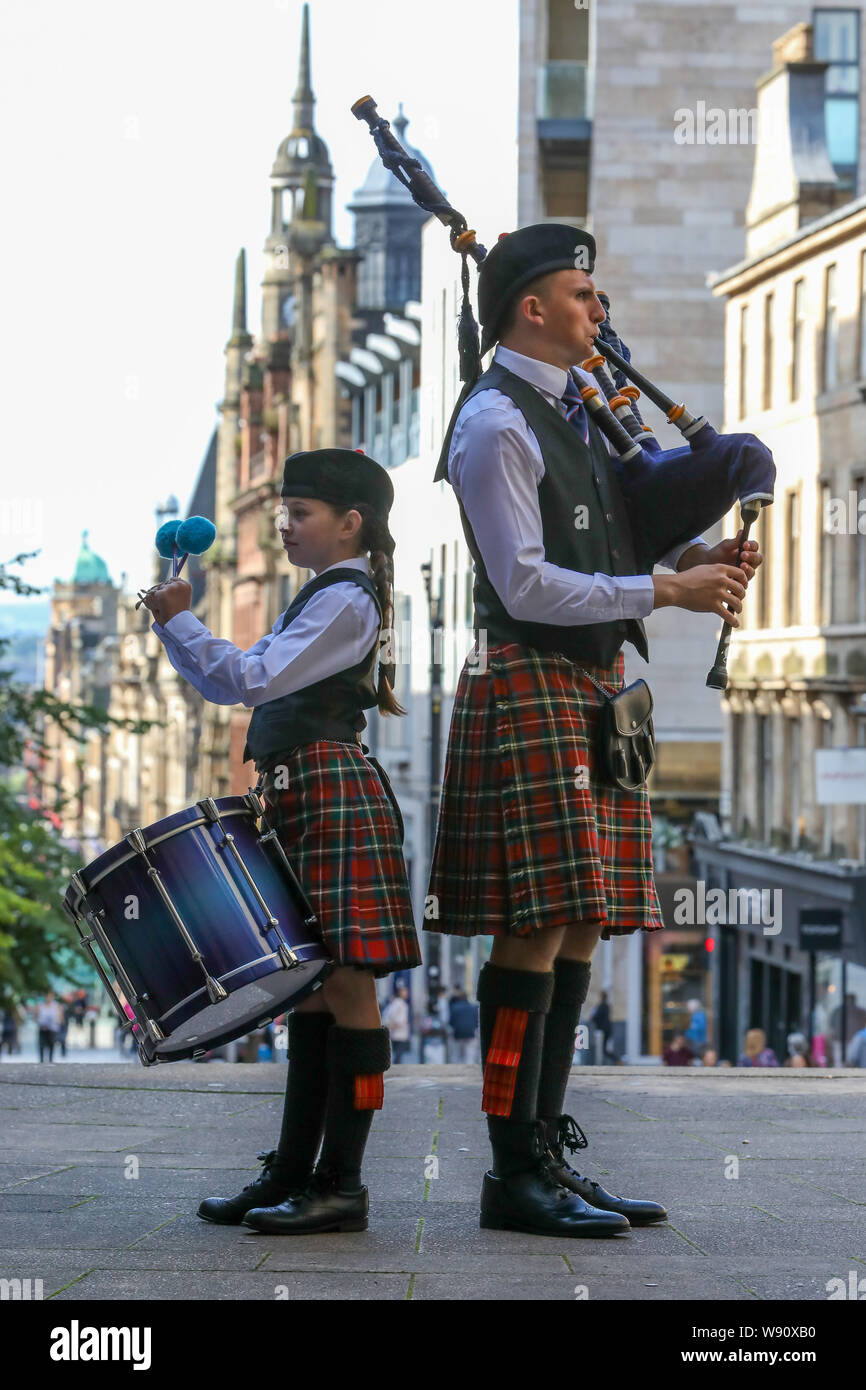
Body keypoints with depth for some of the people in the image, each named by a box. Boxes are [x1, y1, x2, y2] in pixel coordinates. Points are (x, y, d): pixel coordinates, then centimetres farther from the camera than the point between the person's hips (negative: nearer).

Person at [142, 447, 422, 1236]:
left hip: (336, 800, -10)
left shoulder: (346, 601, -10)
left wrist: (180, 619, -11)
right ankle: (294, 1171, 16)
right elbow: (228, 685, 22)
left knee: (344, 983, -9)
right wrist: (174, 627, 9)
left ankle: (342, 1186, -9)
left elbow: (255, 679, -19)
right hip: (301, 802, 10)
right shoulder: (317, 600, 21)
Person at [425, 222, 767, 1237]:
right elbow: (527, 585, -17)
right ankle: (516, 1172, -7)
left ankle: (547, 1151, 12)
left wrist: (691, 558, 5)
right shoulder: (495, 423, -11)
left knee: (580, 928, 8)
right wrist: (666, 590, -16)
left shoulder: (573, 411, 19)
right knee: (536, 928, -10)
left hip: (593, 689, 10)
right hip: (530, 687, -10)